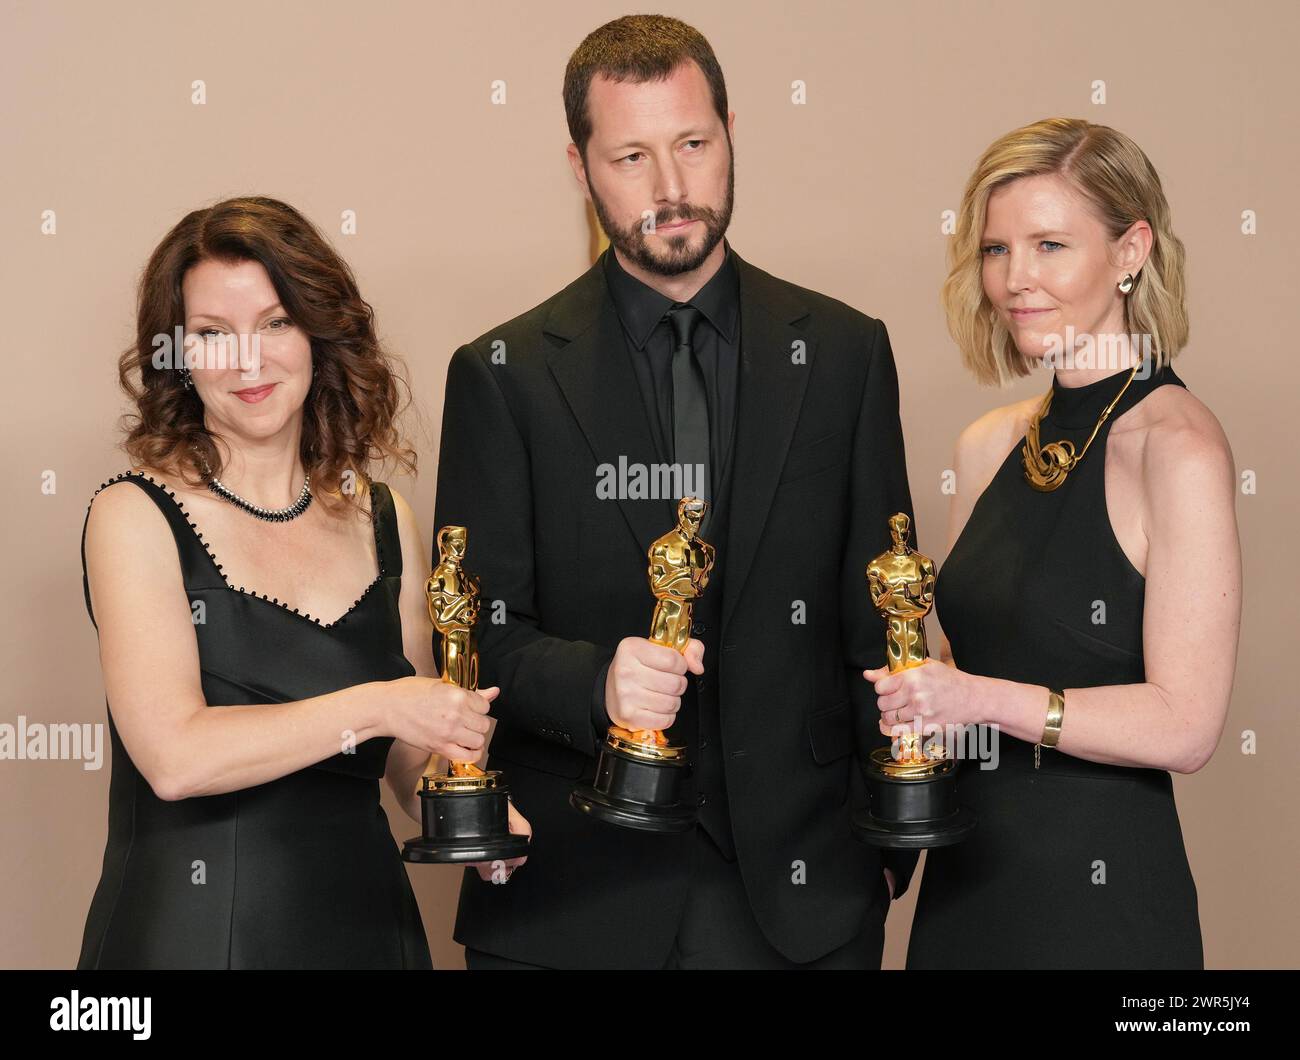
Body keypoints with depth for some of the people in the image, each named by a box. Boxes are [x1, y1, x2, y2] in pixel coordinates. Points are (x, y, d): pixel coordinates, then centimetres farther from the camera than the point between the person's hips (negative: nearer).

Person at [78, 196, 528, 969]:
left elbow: (411, 752, 11)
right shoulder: (135, 517, -8)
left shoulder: (383, 520, 5)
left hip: (364, 918, 4)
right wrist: (373, 705, -16)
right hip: (188, 928, -4)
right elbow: (175, 756, -19)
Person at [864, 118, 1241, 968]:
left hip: (1101, 892, -6)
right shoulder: (991, 445, 7)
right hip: (965, 872, 6)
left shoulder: (1177, 447, -13)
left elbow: (1184, 725, -17)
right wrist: (909, 681, -2)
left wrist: (985, 700, -23)